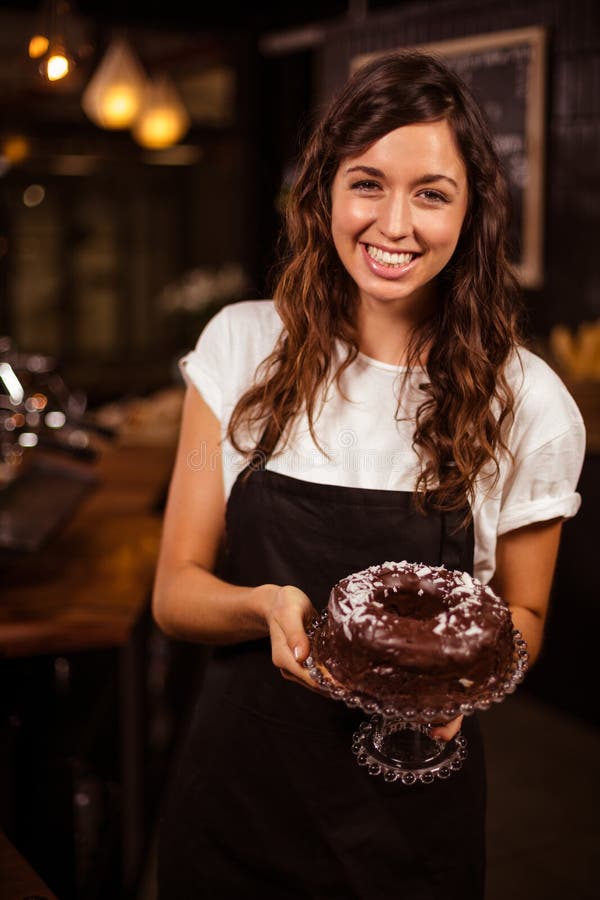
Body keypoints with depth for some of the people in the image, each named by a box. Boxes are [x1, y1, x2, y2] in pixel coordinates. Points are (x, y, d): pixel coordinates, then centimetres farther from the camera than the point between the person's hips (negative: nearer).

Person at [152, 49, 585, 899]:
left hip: (412, 825, -1)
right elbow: (176, 591, -3)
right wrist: (268, 606, -24)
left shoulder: (529, 405, -10)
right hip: (236, 792, 1)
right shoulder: (241, 346, -6)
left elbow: (521, 617, 4)